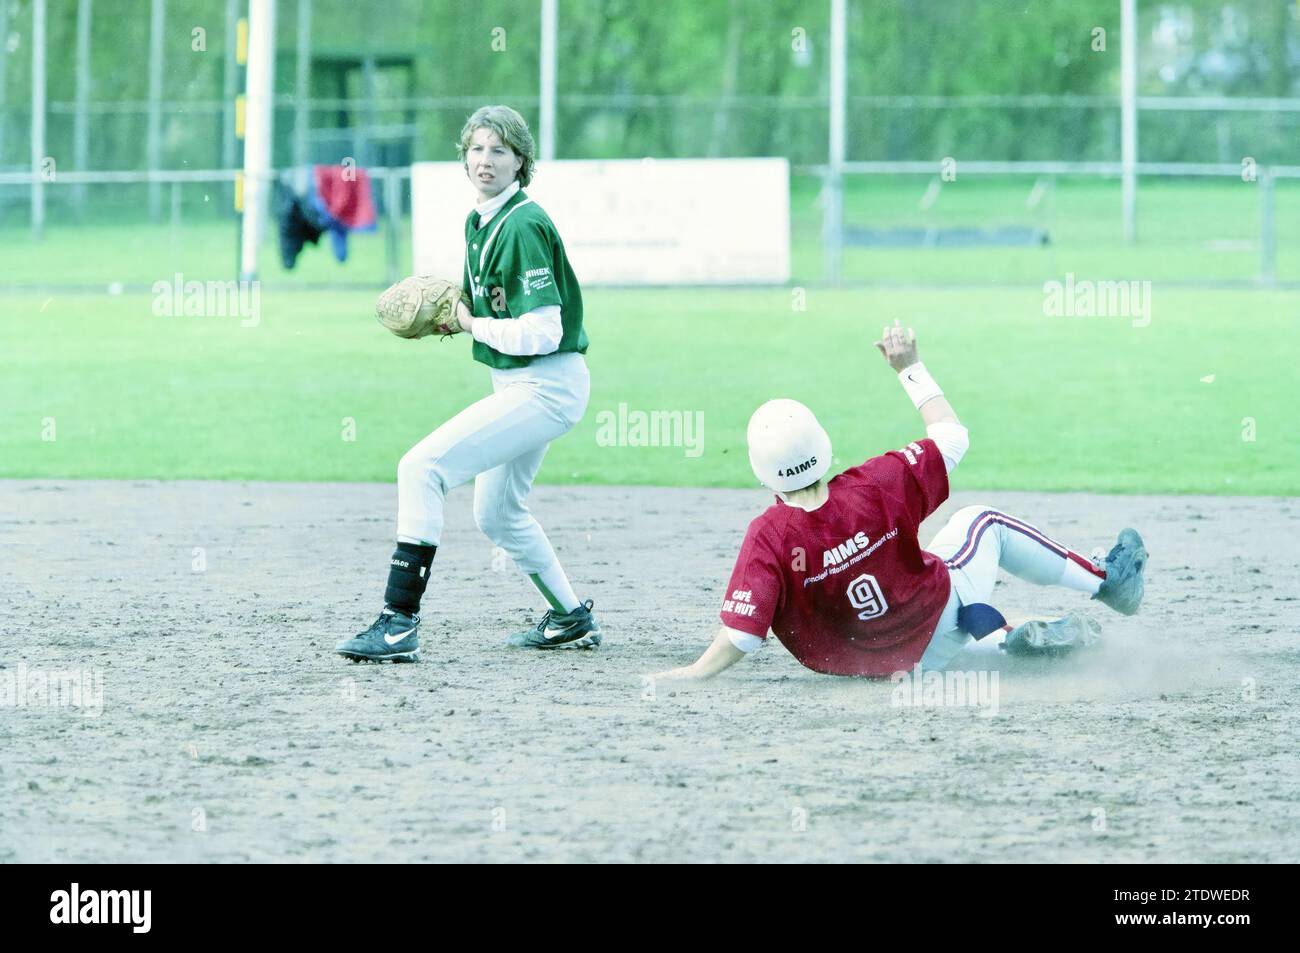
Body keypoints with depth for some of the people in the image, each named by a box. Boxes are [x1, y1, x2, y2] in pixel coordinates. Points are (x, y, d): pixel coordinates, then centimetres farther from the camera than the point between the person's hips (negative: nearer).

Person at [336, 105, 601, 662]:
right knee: (496, 515, 24)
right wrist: (447, 316, 6)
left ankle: (400, 625, -22)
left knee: (422, 468, -19)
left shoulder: (524, 225, -19)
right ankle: (571, 620, 39)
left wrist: (472, 325, -12)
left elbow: (541, 331, -23)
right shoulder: (477, 224, 10)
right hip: (518, 386, 11)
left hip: (545, 387, -11)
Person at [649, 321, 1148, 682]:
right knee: (983, 524, 27)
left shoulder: (768, 538, -29)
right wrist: (910, 367, 0)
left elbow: (739, 639, -33)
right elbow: (951, 435, -9)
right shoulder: (875, 486, -26)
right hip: (930, 642, 0)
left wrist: (691, 674, -22)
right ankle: (1108, 581, 39)